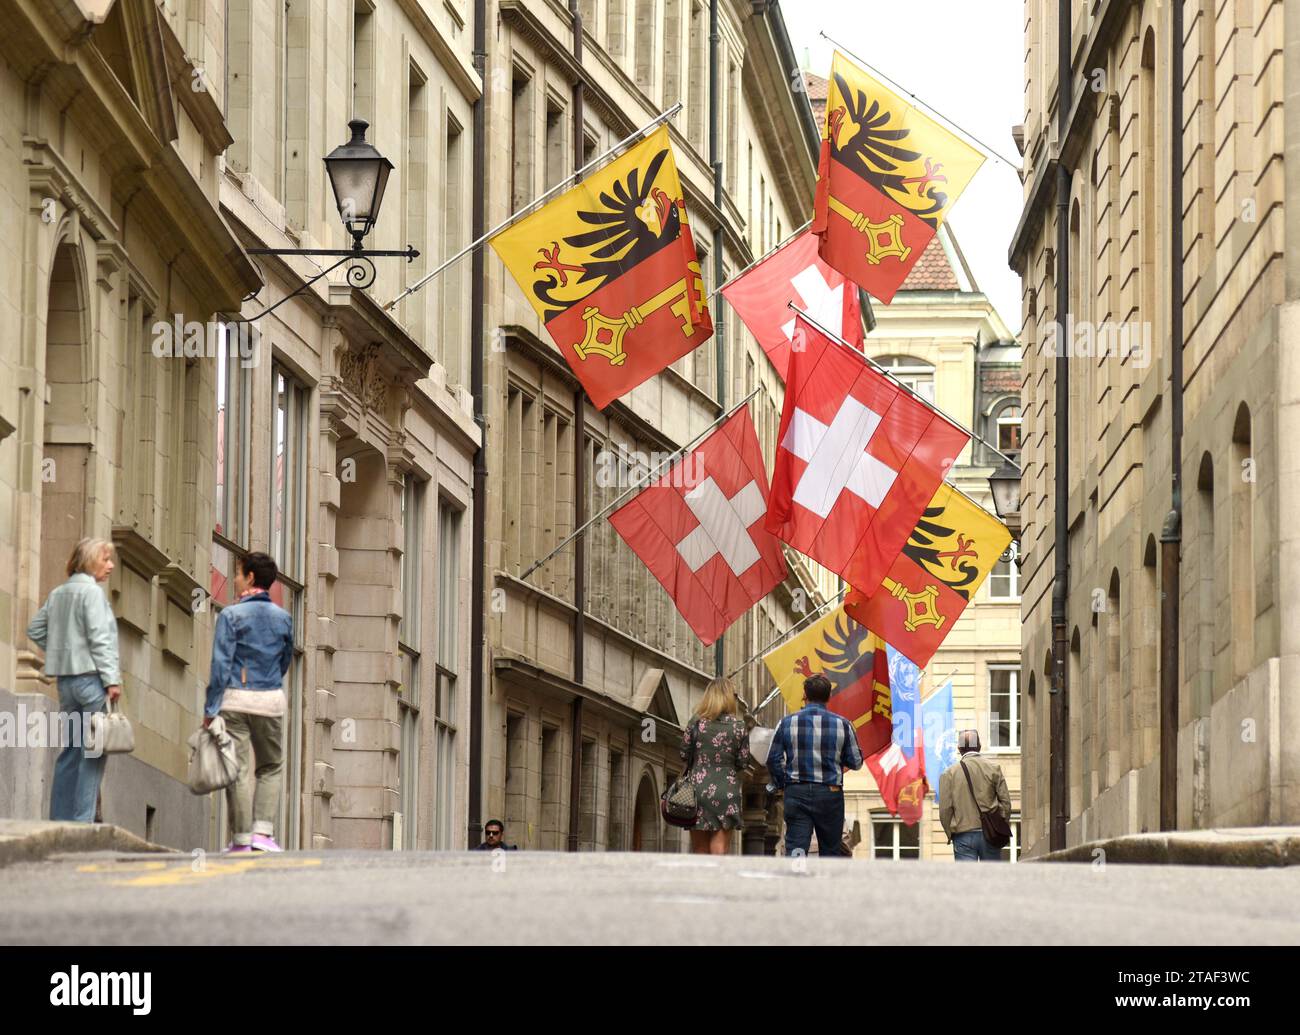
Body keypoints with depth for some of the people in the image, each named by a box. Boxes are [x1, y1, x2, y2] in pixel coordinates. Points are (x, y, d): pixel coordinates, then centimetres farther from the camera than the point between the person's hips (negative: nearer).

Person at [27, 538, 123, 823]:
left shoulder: (57, 594, 14)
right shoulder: (92, 591, -10)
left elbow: (36, 630, 18)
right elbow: (99, 638, -16)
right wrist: (112, 679, -15)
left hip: (66, 679, 8)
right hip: (90, 676, -8)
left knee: (70, 751, 12)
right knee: (93, 753, -6)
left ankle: (59, 818, 13)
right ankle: (83, 820, -10)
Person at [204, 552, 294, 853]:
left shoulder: (231, 614, -6)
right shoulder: (283, 618, 7)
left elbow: (221, 663, -11)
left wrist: (210, 708, -9)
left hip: (235, 698, -3)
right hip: (271, 698, 3)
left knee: (239, 769, 0)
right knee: (269, 768, 14)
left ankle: (242, 839, -1)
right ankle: (263, 832, 2)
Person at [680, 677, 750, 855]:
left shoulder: (696, 722, 0)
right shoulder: (738, 725, -2)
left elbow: (684, 756, 3)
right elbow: (742, 762, 0)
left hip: (698, 788, 1)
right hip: (726, 792, -1)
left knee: (699, 851, 7)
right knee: (719, 849, -2)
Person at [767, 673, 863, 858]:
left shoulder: (787, 723, 0)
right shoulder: (842, 724, -2)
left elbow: (773, 760, 3)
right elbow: (856, 762, 3)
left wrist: (781, 785, 17)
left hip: (796, 793, 0)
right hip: (830, 794, 0)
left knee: (796, 847, -5)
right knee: (830, 850, 11)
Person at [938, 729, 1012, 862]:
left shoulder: (949, 773, -1)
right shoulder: (994, 768, 2)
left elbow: (945, 810, -1)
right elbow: (1005, 802, 2)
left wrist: (950, 834, 11)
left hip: (963, 837, -1)